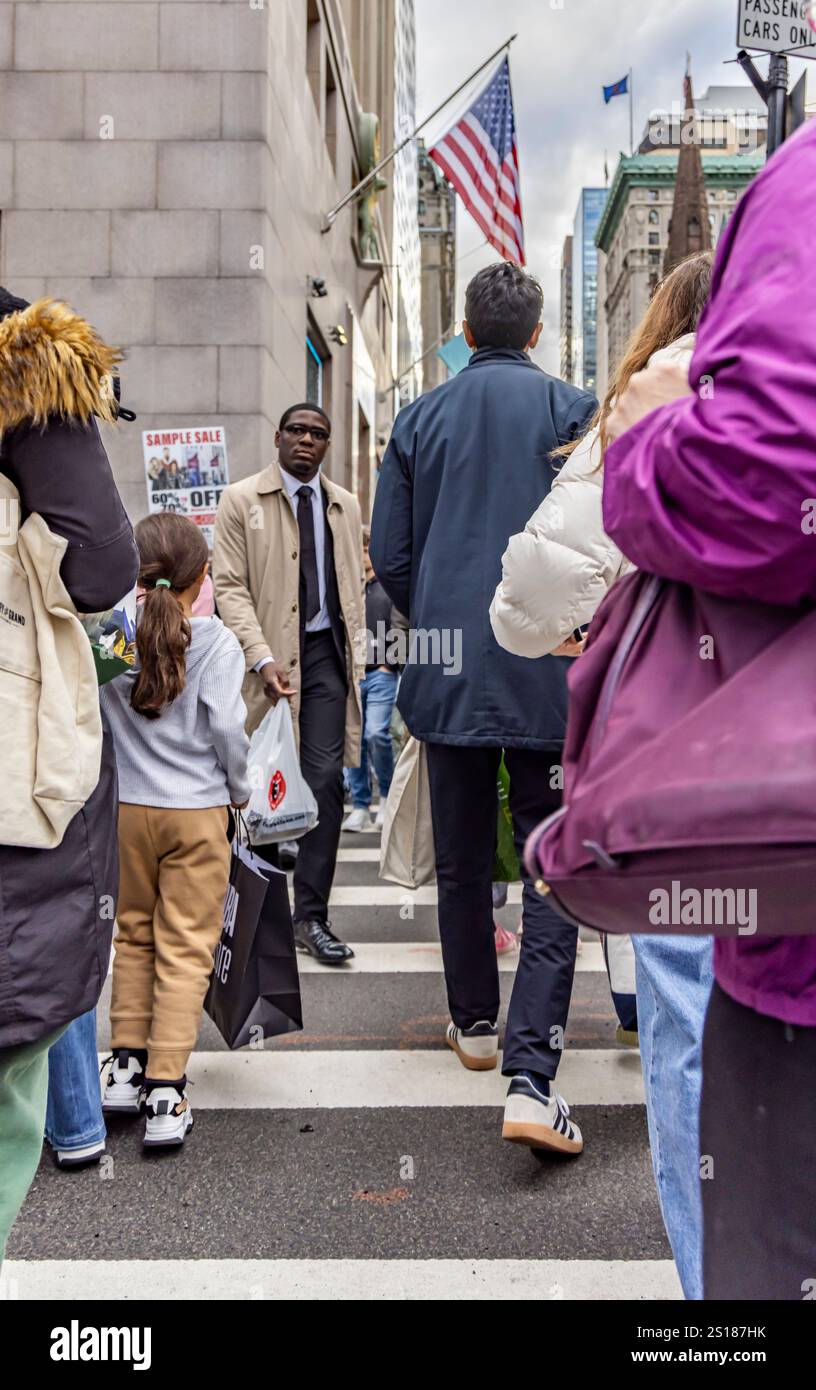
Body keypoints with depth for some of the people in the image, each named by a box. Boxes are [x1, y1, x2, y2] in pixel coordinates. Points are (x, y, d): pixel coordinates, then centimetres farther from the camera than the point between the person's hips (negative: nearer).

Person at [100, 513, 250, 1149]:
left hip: (126, 806, 3)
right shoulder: (214, 640, -10)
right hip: (196, 810, -3)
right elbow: (226, 726, -13)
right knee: (186, 948, 3)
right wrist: (240, 791, 2)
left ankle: (127, 1067, 24)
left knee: (135, 935, 19)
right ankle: (166, 1095, 3)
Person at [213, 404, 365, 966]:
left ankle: (312, 916, 6)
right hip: (270, 654, -3)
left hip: (326, 653, 3)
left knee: (326, 783, -3)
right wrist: (262, 659, -17)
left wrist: (353, 655, 9)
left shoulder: (345, 505, 14)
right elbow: (230, 586, -6)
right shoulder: (241, 499, 1)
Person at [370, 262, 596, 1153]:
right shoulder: (573, 411, -1)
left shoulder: (420, 418, 7)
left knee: (461, 860, 16)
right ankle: (531, 1074, -10)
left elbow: (390, 553, 6)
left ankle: (474, 1023, 32)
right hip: (549, 674, -3)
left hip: (448, 672, 3)